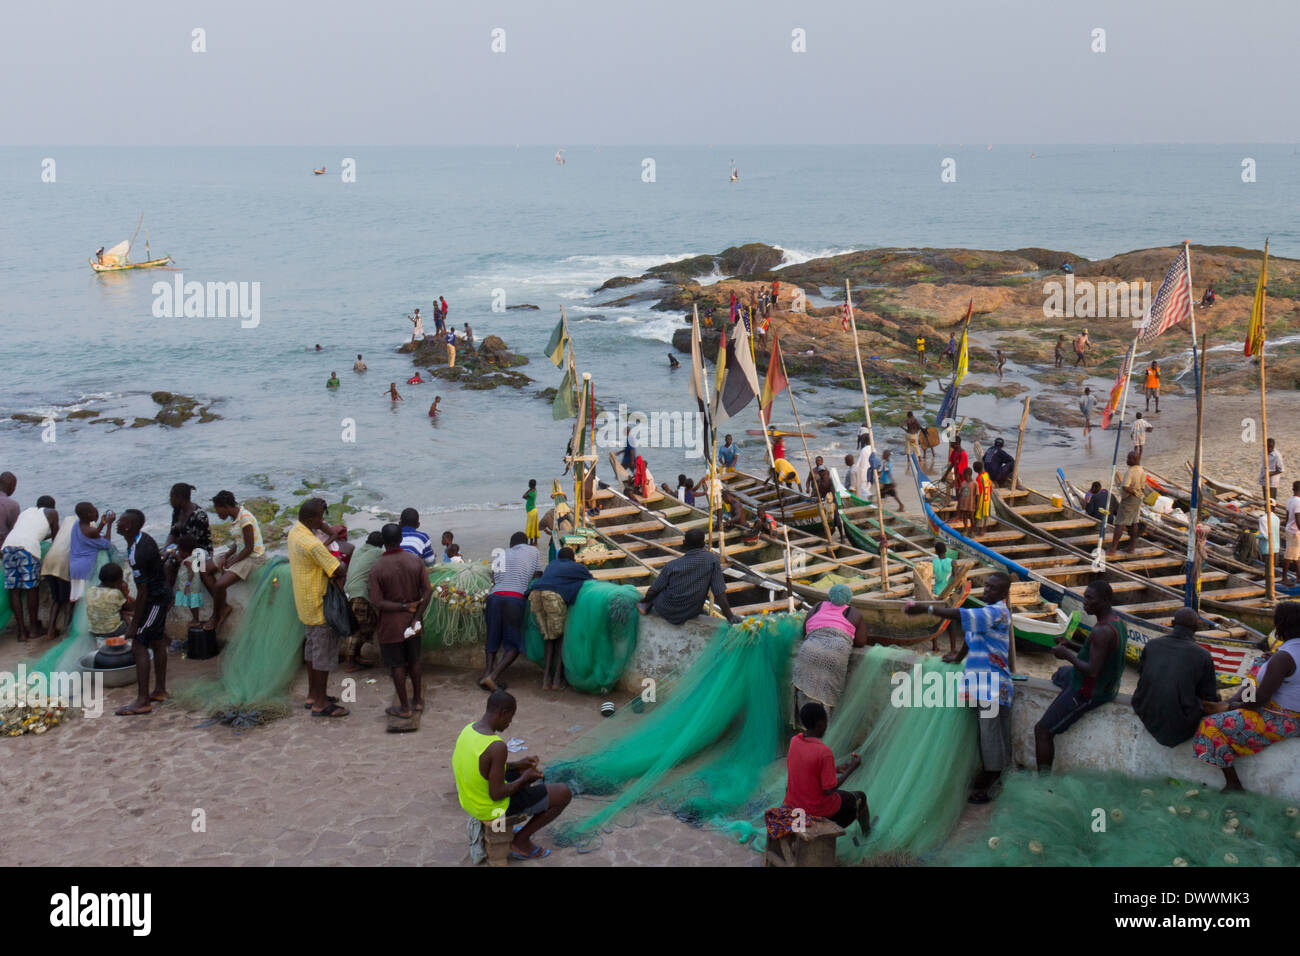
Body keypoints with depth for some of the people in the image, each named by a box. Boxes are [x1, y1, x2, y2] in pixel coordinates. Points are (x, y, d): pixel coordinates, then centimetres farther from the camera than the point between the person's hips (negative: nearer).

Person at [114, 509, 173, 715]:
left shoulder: (137, 555, -28)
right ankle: (160, 691, 28)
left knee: (139, 647, -8)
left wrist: (134, 624, -17)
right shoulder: (143, 538, 2)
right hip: (162, 592, 10)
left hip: (154, 599, -10)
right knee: (157, 642, 18)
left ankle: (143, 701, -7)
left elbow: (142, 592, -25)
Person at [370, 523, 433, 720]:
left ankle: (404, 707, 18)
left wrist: (404, 606, -15)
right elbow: (428, 591, -9)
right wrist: (416, 617, -8)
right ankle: (417, 699, 33)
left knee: (397, 666, 9)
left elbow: (377, 603, -19)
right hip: (412, 621, 4)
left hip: (391, 625, -4)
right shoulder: (416, 561, -7)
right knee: (414, 660, 21)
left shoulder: (376, 568, -16)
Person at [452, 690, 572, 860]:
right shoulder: (498, 747, -32)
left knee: (535, 775, 30)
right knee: (564, 794, 0)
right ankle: (520, 841, 12)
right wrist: (524, 778, -10)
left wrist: (516, 765, 9)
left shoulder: (468, 730, -5)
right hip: (494, 807, -9)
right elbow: (496, 794, -26)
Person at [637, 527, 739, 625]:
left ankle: (648, 605, 28)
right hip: (691, 614, 1)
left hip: (666, 612, -1)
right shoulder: (712, 560, -17)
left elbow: (653, 591, -4)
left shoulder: (672, 566, -16)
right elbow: (720, 592, -18)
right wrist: (730, 617, -10)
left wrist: (643, 601, 16)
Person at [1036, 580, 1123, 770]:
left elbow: (1093, 671, -33)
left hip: (1089, 692, -11)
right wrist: (1071, 645, 2)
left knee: (1042, 730, -8)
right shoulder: (1114, 618, 1)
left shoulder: (1102, 631, -31)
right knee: (1060, 674, 39)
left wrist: (1067, 654, -20)